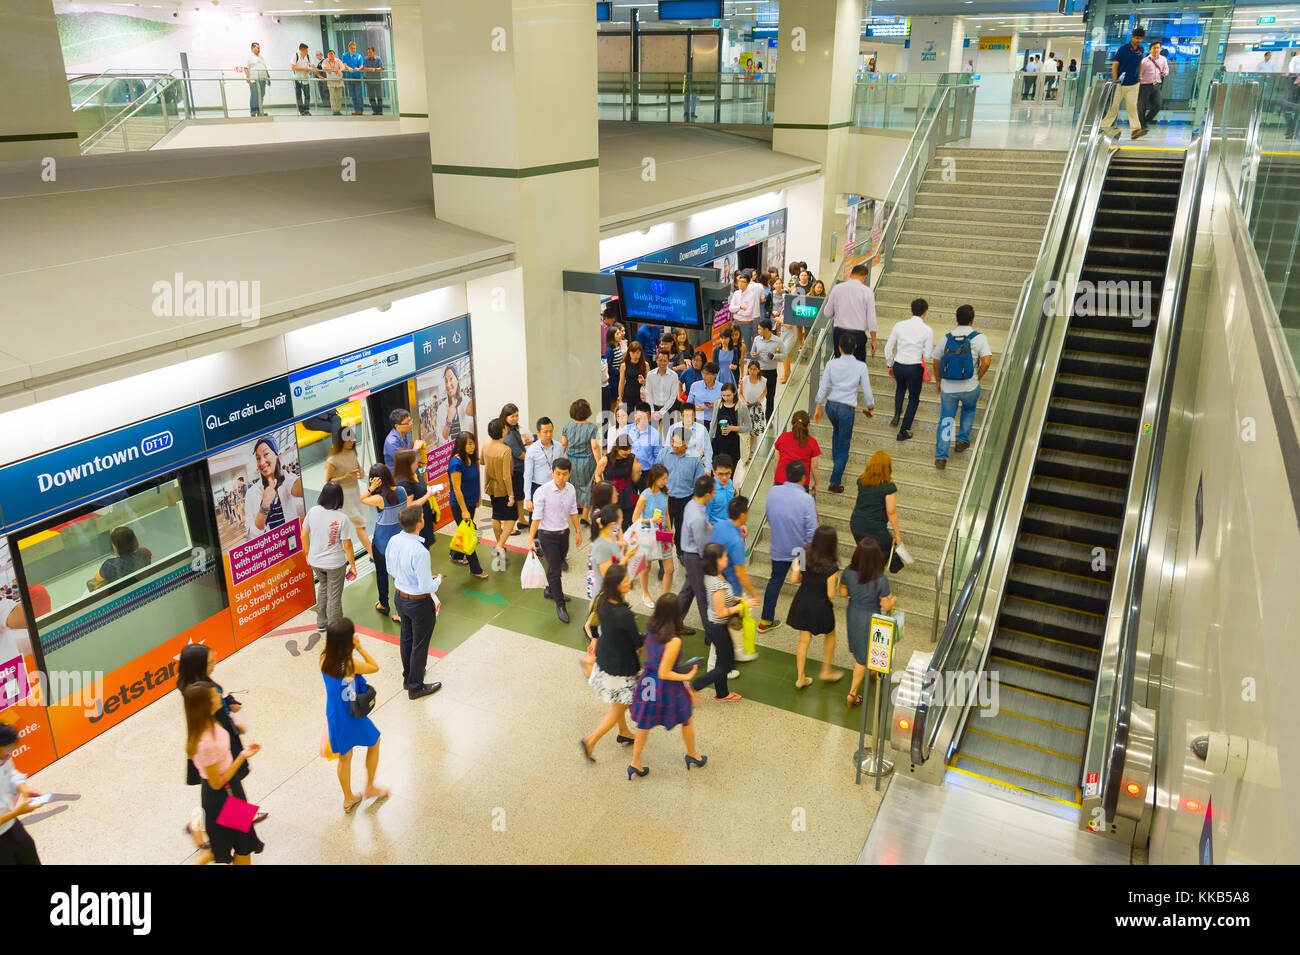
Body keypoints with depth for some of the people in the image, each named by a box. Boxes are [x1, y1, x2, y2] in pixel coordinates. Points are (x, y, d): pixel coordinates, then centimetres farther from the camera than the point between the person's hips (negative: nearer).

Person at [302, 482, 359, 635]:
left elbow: (304, 536, 0)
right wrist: (353, 565, -4)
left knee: (323, 587, 29)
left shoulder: (313, 512, -11)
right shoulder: (342, 518, -22)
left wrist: (308, 554, 17)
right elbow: (347, 545, -16)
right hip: (335, 563, -4)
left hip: (315, 561, 4)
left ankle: (321, 623, 39)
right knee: (334, 596, 12)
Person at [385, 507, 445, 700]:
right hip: (419, 603, -7)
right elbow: (426, 587, -28)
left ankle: (408, 676, 47)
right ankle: (415, 687, 29)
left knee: (406, 638, 26)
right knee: (419, 644, 13)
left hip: (400, 596, 7)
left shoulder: (393, 541, -11)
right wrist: (438, 580, -6)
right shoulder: (419, 551, -34)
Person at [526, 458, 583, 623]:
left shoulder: (570, 489, -3)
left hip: (564, 533, 5)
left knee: (558, 565, 21)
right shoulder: (542, 492, -20)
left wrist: (578, 531, 14)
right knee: (554, 569, -2)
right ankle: (560, 605, 8)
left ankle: (550, 590, 45)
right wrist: (531, 540, -17)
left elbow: (573, 512, 10)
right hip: (547, 535, -5)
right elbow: (537, 517, -17)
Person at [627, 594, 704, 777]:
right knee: (686, 720, 23)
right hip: (666, 687, -6)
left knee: (644, 724, 22)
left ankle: (635, 764, 32)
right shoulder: (673, 641, -31)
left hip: (648, 681, 6)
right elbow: (664, 673, -26)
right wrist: (687, 677, -13)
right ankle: (692, 755, 45)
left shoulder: (651, 628, -11)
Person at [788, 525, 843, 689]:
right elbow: (831, 595, -21)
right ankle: (826, 671, 38)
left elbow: (794, 579, -4)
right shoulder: (831, 568, -27)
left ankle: (800, 678, 26)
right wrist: (836, 583, -2)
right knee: (830, 636, 25)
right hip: (820, 607, -4)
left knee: (804, 639, 18)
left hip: (802, 602, 4)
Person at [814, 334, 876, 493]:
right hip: (847, 409, -3)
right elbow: (867, 390, -2)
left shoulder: (831, 364, -4)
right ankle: (835, 483, 3)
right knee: (844, 446, 5)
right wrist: (870, 407, 14)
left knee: (837, 430, 36)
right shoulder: (861, 366, -9)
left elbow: (823, 387, 0)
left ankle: (836, 461, 46)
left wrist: (818, 407, 11)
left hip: (830, 405, 4)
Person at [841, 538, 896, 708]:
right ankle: (852, 693, 24)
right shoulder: (881, 580, -31)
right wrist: (894, 600, 4)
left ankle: (869, 670, 59)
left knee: (859, 648, 31)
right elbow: (887, 606, -19)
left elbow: (843, 593, -4)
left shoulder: (848, 572, -21)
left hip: (853, 614, 4)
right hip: (870, 619, -4)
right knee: (863, 656, 14)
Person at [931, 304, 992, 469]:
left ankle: (940, 456, 3)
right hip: (970, 387, -1)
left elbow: (935, 361, 7)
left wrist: (938, 381, 21)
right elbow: (986, 361, -18)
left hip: (948, 388, 1)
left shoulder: (946, 338, 0)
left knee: (945, 420, 10)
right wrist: (978, 378, 0)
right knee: (969, 409, 31)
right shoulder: (979, 338, -8)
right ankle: (963, 440, 32)